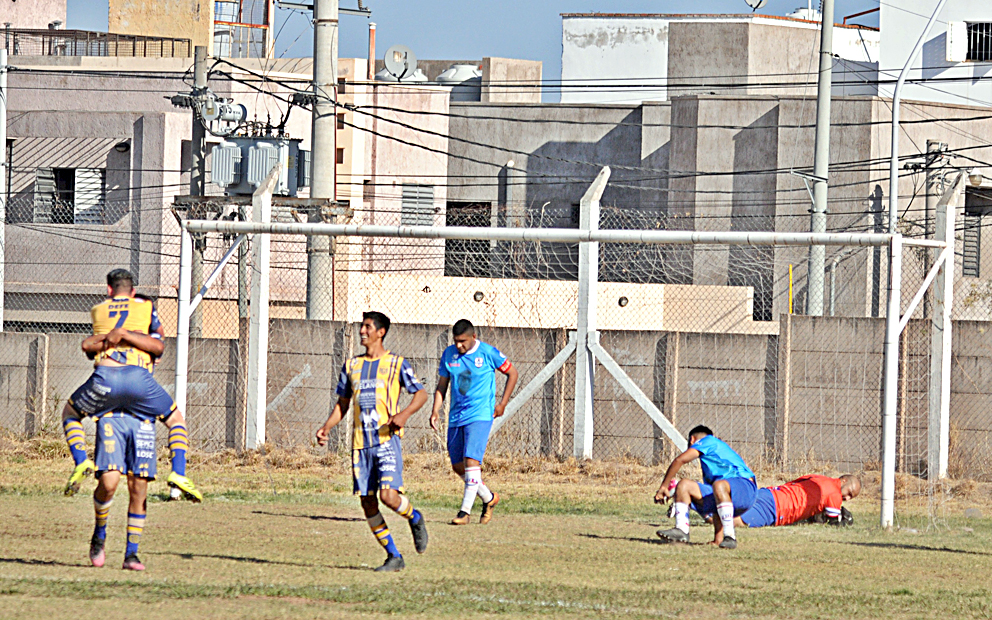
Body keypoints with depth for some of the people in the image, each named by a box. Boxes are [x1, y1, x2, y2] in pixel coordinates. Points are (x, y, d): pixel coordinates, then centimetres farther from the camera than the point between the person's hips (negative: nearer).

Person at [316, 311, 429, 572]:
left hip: (387, 440, -5)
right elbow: (342, 404, 21)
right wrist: (326, 427, 4)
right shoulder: (352, 365, 14)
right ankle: (394, 557, 11)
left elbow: (421, 394, 4)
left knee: (388, 496, -19)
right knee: (368, 503, 0)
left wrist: (404, 414, -15)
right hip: (361, 443, 5)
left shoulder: (396, 364, 1)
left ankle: (415, 517, 15)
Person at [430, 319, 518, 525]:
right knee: (458, 466, 7)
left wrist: (502, 404, 2)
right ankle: (489, 498, 27)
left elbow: (512, 373, 6)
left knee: (471, 461, -17)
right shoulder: (449, 354, 5)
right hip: (456, 416, 6)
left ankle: (465, 511, -14)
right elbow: (442, 385, 13)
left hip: (480, 415, -6)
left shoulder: (488, 353, -7)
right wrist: (436, 410, -1)